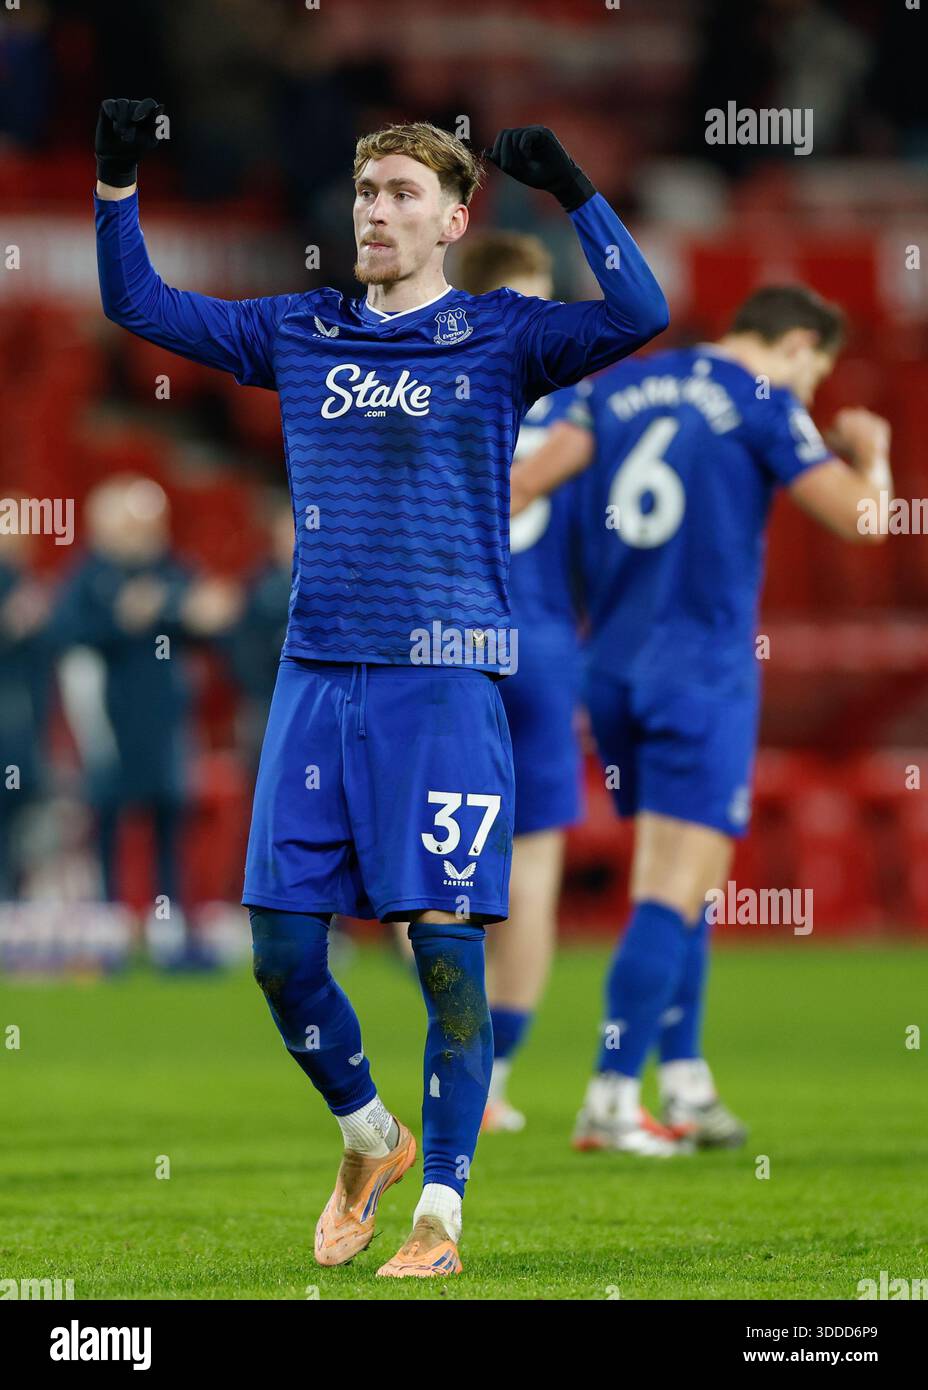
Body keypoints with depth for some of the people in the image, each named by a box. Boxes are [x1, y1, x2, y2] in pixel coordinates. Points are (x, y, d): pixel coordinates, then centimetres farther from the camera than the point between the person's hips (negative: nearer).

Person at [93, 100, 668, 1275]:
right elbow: (140, 305, 16)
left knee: (445, 946, -6)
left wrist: (572, 192, -21)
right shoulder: (299, 335, 13)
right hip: (316, 674, 4)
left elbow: (638, 316, -13)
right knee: (281, 947, 1)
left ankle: (440, 1207, 2)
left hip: (443, 680, -4)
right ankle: (368, 1139, 25)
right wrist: (117, 184, 2)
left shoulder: (499, 337, 2)